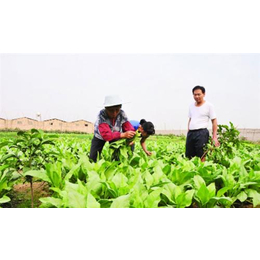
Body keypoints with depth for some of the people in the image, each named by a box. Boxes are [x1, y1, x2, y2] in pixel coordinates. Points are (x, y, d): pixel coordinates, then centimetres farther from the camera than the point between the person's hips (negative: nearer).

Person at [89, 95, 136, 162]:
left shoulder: (122, 114, -28)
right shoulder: (102, 115, -38)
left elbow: (129, 128, -25)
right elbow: (106, 135, -47)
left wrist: (132, 137, -48)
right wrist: (123, 135, -60)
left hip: (115, 135, 2)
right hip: (100, 136, -2)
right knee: (92, 159, -6)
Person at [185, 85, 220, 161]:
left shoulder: (209, 106, 0)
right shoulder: (191, 106, 16)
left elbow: (214, 121, -2)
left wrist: (214, 137, -9)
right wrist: (188, 133, 14)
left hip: (201, 133, -5)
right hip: (191, 133, 5)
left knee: (201, 157, -7)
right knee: (188, 156, 4)